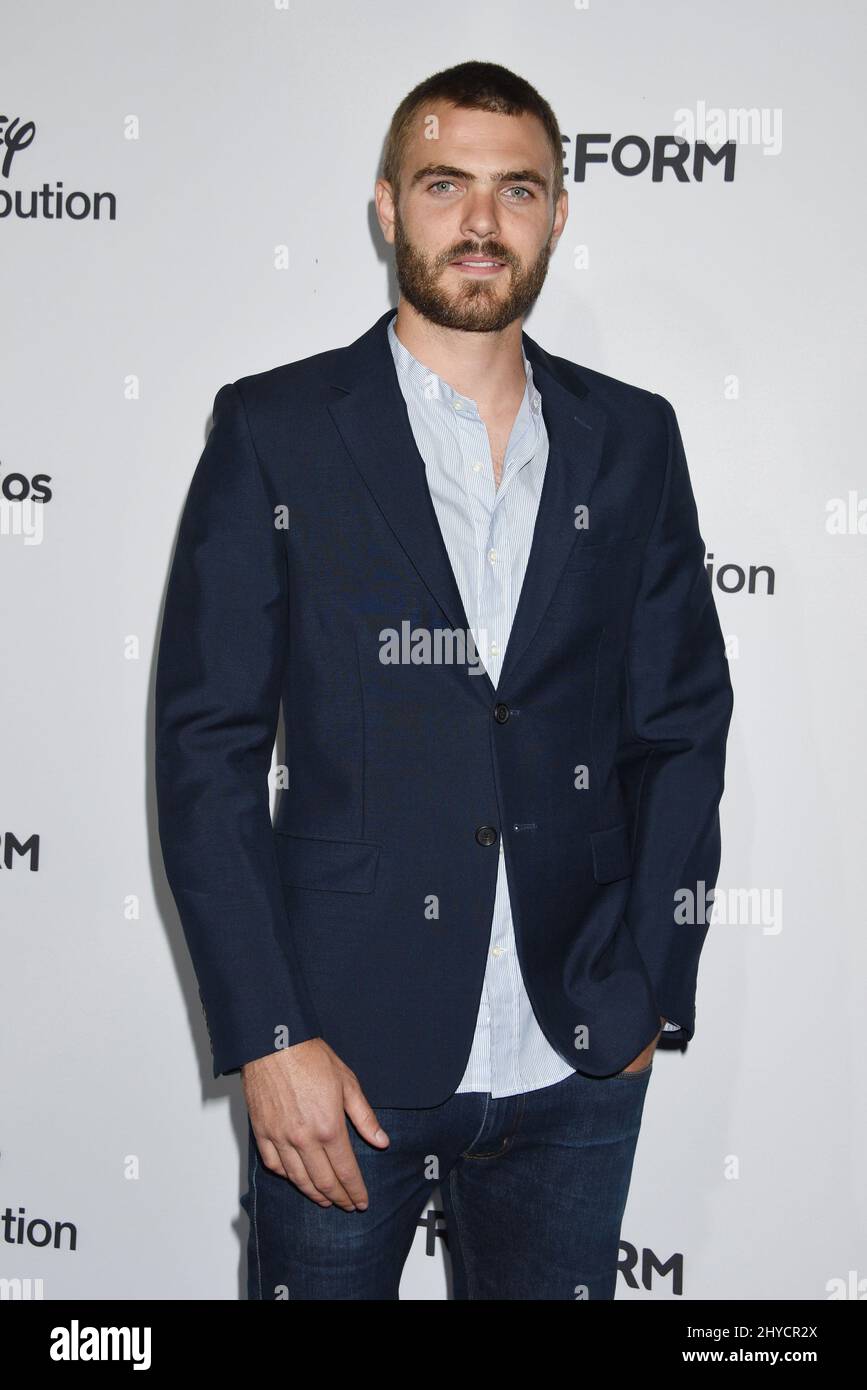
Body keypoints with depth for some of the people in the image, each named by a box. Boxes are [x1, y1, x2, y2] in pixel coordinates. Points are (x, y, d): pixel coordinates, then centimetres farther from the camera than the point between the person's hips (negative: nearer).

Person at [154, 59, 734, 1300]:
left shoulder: (632, 440, 6)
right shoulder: (275, 430, -2)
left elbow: (683, 723, 8)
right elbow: (206, 747, -5)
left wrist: (648, 987, 1)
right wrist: (268, 1038, -11)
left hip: (578, 1063, 2)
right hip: (344, 1054, -2)